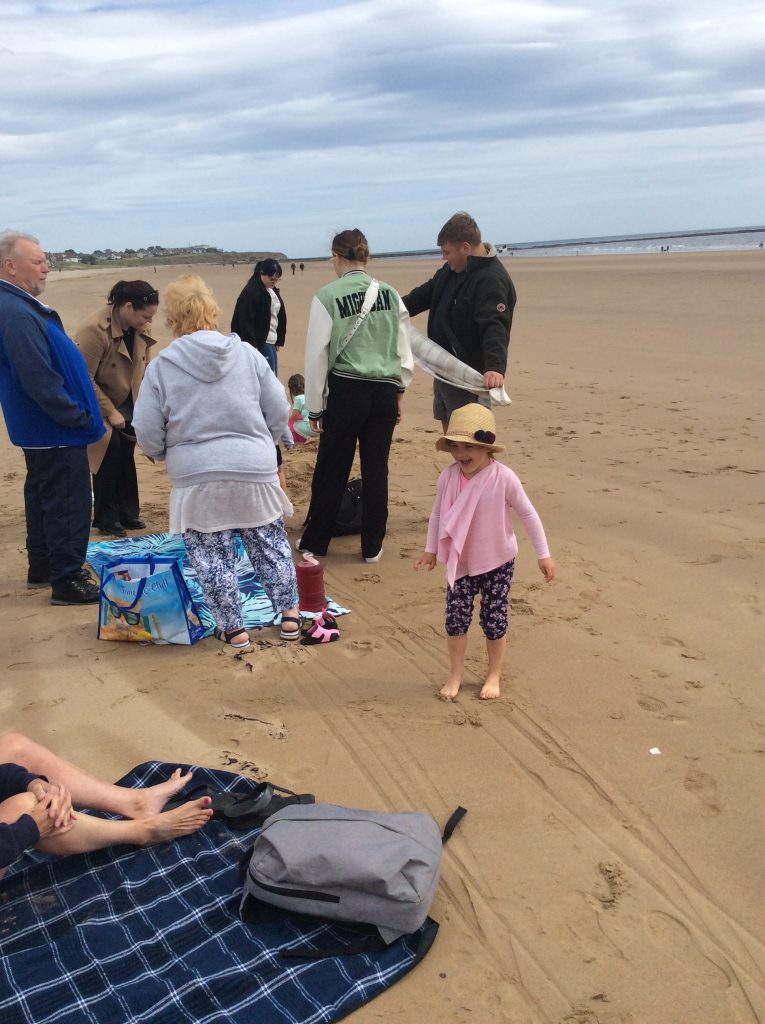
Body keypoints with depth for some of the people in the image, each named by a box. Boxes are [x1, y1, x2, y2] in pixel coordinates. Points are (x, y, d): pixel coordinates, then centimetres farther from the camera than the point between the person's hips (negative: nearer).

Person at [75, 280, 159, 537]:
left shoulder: (140, 330, -5)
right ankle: (106, 518, 1)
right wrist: (109, 412, -23)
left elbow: (144, 368, 6)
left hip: (126, 406, 7)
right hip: (97, 407, -7)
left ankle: (127, 513, 19)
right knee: (110, 452, -13)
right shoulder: (94, 330, -28)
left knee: (126, 455, 7)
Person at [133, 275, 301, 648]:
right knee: (269, 545, 17)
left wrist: (170, 454, 18)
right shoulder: (248, 355, -1)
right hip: (255, 469, 2)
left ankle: (232, 628, 17)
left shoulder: (161, 366, -5)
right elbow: (279, 412, 4)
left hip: (195, 477, -2)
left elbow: (147, 435, -3)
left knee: (212, 557, 11)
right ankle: (289, 613, 24)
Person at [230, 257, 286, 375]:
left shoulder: (273, 290, 11)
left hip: (271, 341, 8)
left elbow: (280, 315, 18)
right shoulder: (250, 292, -16)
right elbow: (246, 321, -19)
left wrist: (279, 339, 14)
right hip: (260, 342, -8)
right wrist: (252, 345, -21)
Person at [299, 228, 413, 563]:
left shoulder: (327, 296, -8)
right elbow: (404, 350, 8)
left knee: (331, 470, 9)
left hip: (346, 391, -3)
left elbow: (317, 355, -6)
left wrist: (314, 408, 2)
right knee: (376, 469, 11)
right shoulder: (390, 294, 3)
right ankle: (372, 546, 19)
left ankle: (314, 542, 22)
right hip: (385, 391, 3)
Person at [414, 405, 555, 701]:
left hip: (498, 563, -2)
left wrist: (543, 554, -8)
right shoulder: (448, 477, -11)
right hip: (461, 562, 2)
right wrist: (430, 550, 8)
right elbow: (437, 514, 4)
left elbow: (528, 514, -11)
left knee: (494, 621, 6)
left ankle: (494, 675, 29)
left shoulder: (503, 478, -21)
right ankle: (456, 675, 24)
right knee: (456, 619, 3)